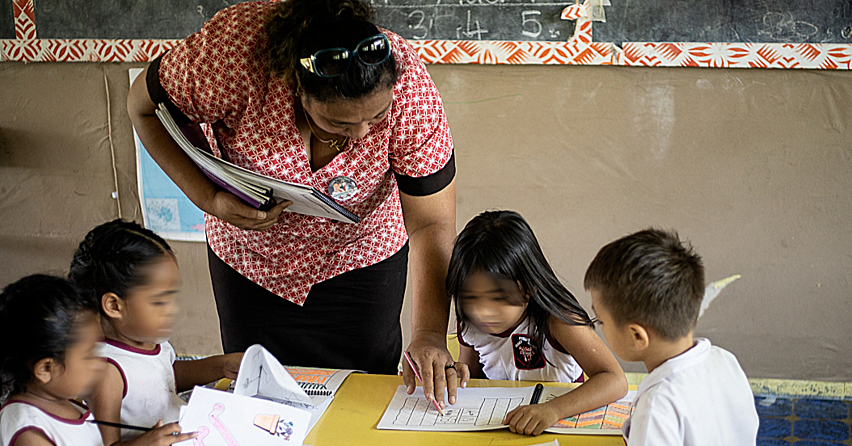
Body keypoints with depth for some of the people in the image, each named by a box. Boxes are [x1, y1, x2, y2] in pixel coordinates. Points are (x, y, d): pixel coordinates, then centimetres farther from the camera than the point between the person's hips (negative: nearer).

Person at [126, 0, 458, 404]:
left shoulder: (409, 87, -33)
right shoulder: (235, 52, -36)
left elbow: (431, 224, -25)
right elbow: (144, 106, -17)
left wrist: (429, 333, -36)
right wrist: (209, 199, -29)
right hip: (251, 253, 0)